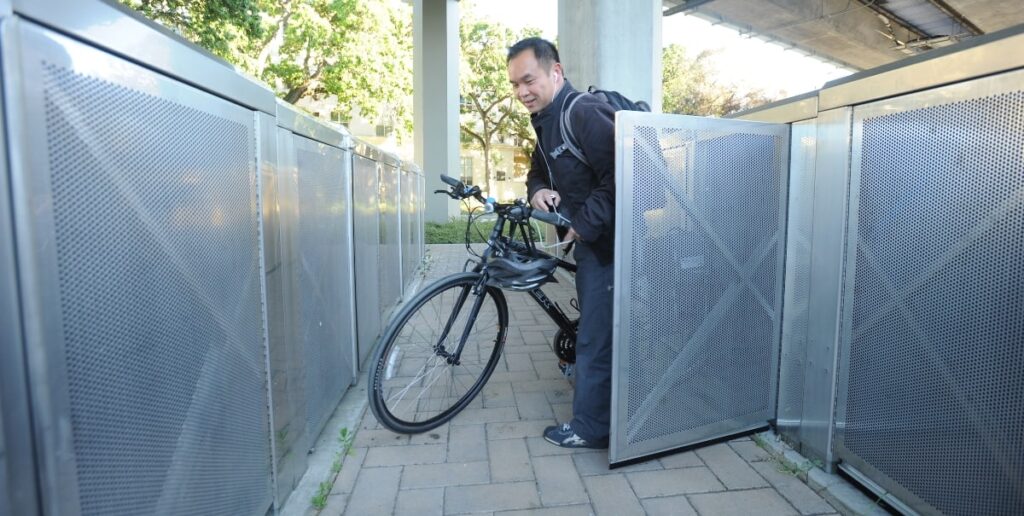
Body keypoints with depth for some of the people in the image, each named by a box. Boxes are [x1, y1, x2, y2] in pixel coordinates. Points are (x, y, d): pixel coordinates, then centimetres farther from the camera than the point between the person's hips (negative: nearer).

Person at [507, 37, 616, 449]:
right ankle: (596, 418, 37)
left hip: (606, 242, -10)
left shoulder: (585, 112, -19)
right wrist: (536, 191, -1)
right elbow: (538, 172, 22)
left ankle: (591, 429, 15)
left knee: (595, 338, -2)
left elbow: (619, 176, -26)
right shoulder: (547, 121, 13)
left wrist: (585, 225, -22)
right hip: (588, 240, 10)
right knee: (592, 332, 20)